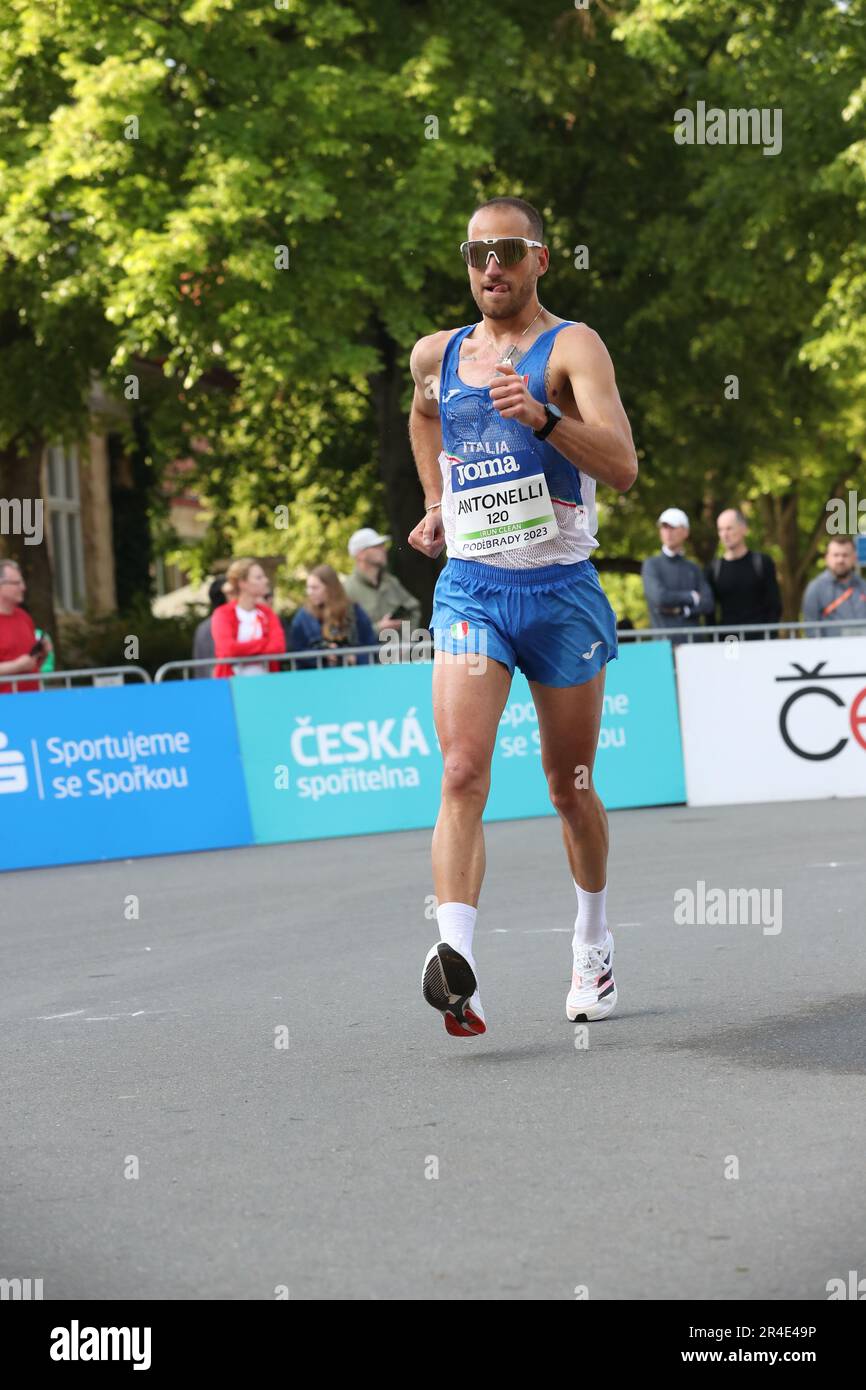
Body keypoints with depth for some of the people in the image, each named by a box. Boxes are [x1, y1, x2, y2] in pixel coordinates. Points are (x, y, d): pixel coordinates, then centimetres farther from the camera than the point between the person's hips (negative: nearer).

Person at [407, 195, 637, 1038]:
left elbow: (622, 467, -20)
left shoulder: (572, 348, -6)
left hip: (560, 589, -2)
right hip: (469, 587, 2)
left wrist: (542, 417, -34)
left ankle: (592, 945, 34)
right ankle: (455, 956, -30)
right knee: (462, 775, -17)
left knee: (569, 786, 11)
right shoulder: (436, 356, 8)